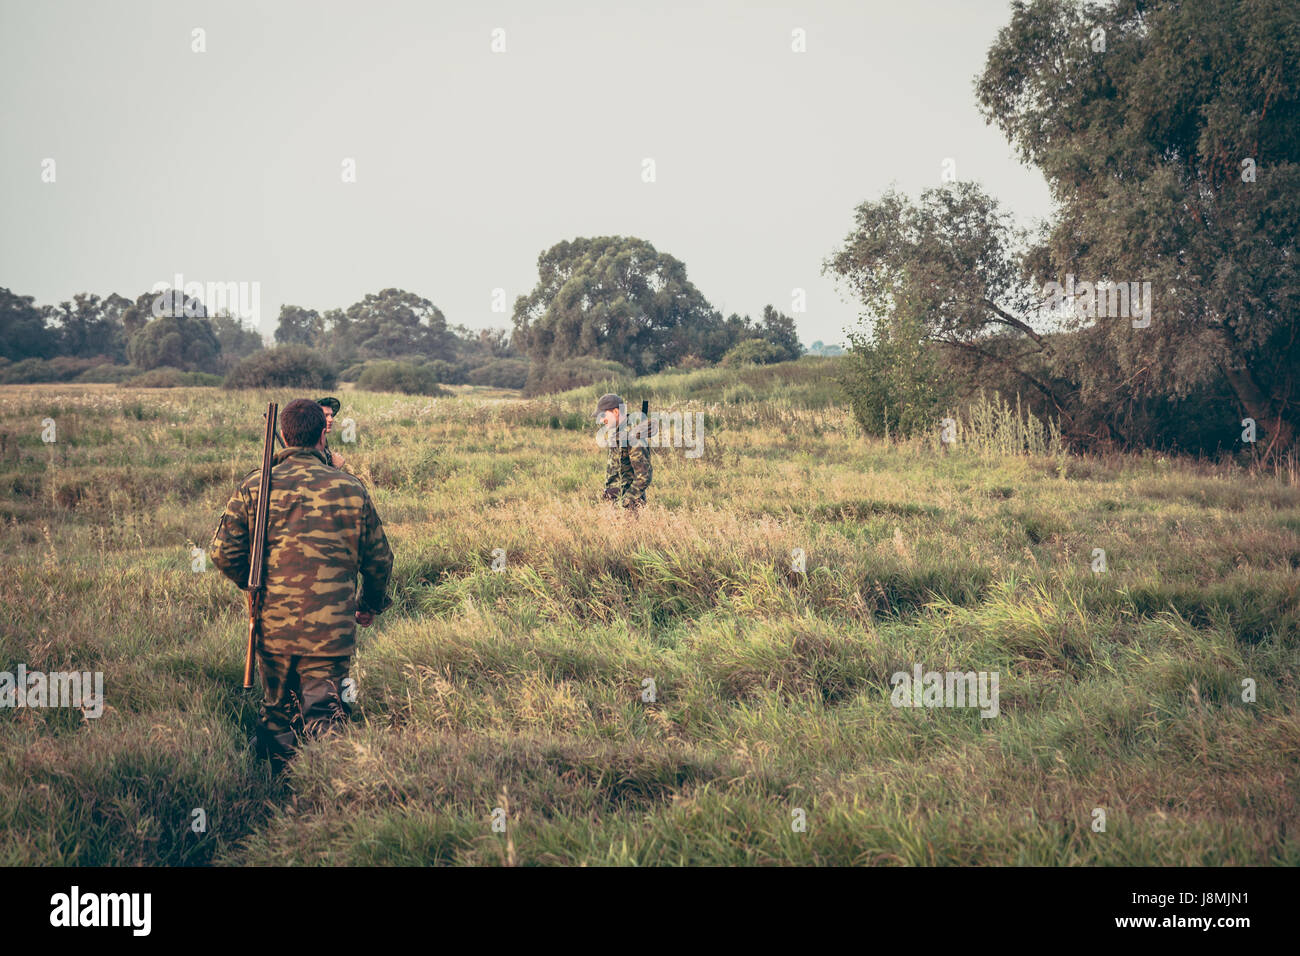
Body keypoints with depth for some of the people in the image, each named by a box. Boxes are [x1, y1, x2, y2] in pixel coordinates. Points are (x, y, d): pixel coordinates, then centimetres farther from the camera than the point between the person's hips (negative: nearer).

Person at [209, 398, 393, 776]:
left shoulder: (254, 486, 0)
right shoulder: (351, 489, 1)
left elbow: (223, 552, -1)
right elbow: (379, 559, 9)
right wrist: (371, 604, 27)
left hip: (272, 627, 2)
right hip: (331, 631, -1)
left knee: (276, 712, 18)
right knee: (323, 720, 0)